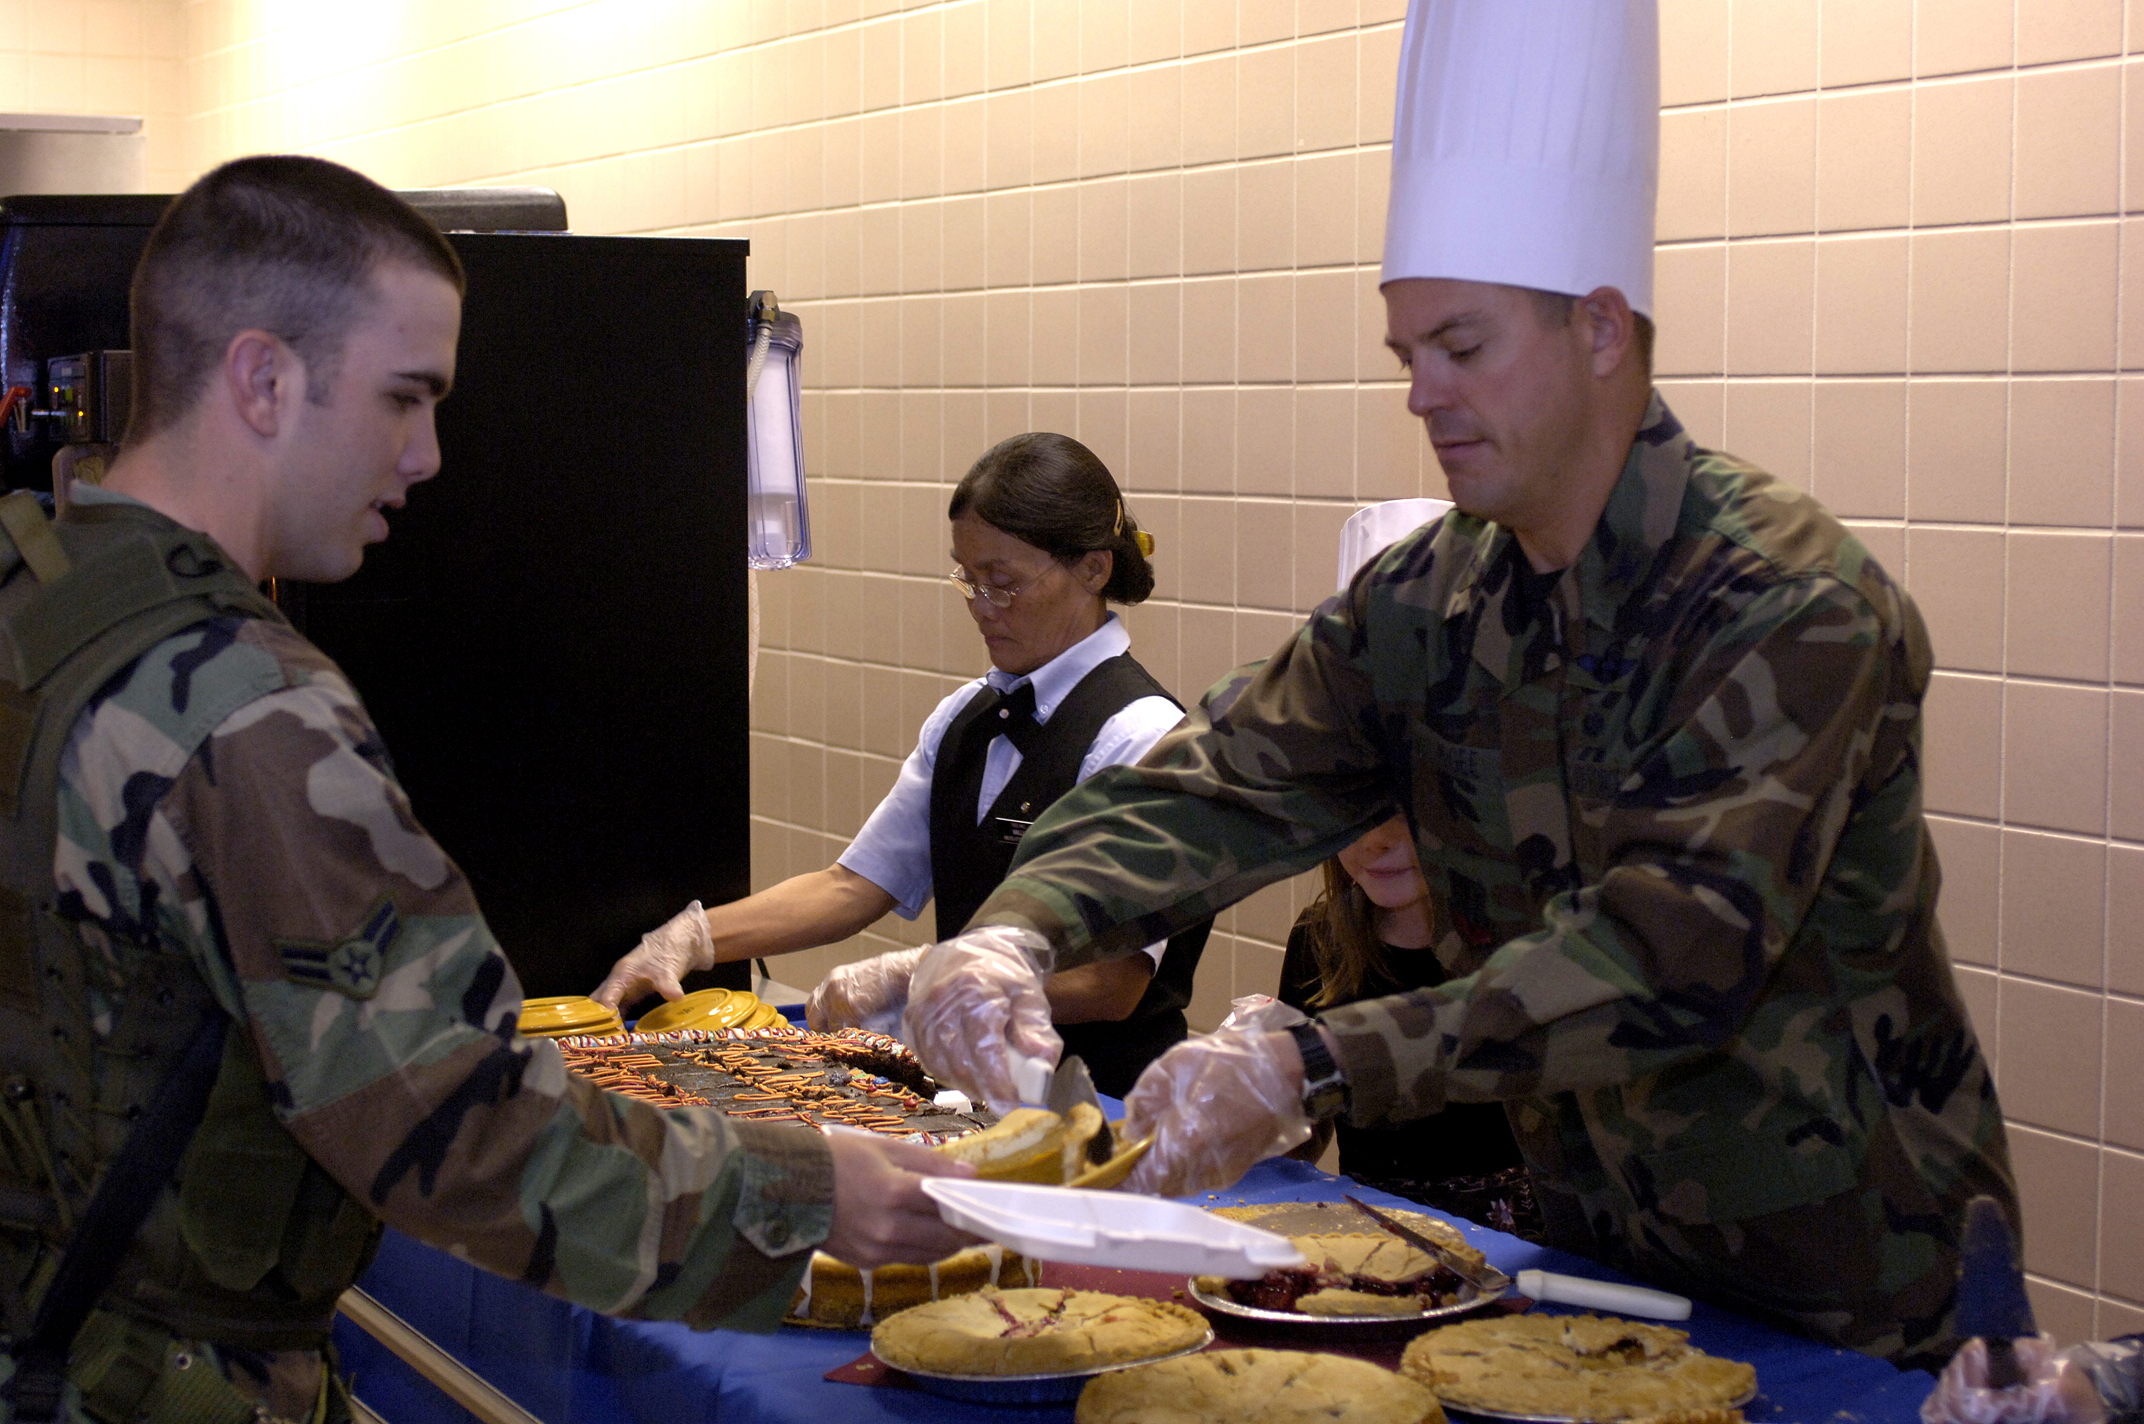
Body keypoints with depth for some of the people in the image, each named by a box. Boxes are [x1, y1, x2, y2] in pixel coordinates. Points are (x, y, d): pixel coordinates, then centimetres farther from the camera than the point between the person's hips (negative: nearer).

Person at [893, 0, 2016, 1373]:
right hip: (1593, 1250, 6)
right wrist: (1018, 928, -26)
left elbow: (1679, 950, -34)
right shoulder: (1432, 602, -2)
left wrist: (1310, 1073, -42)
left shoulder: (1792, 602, -24)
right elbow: (1216, 786, -6)